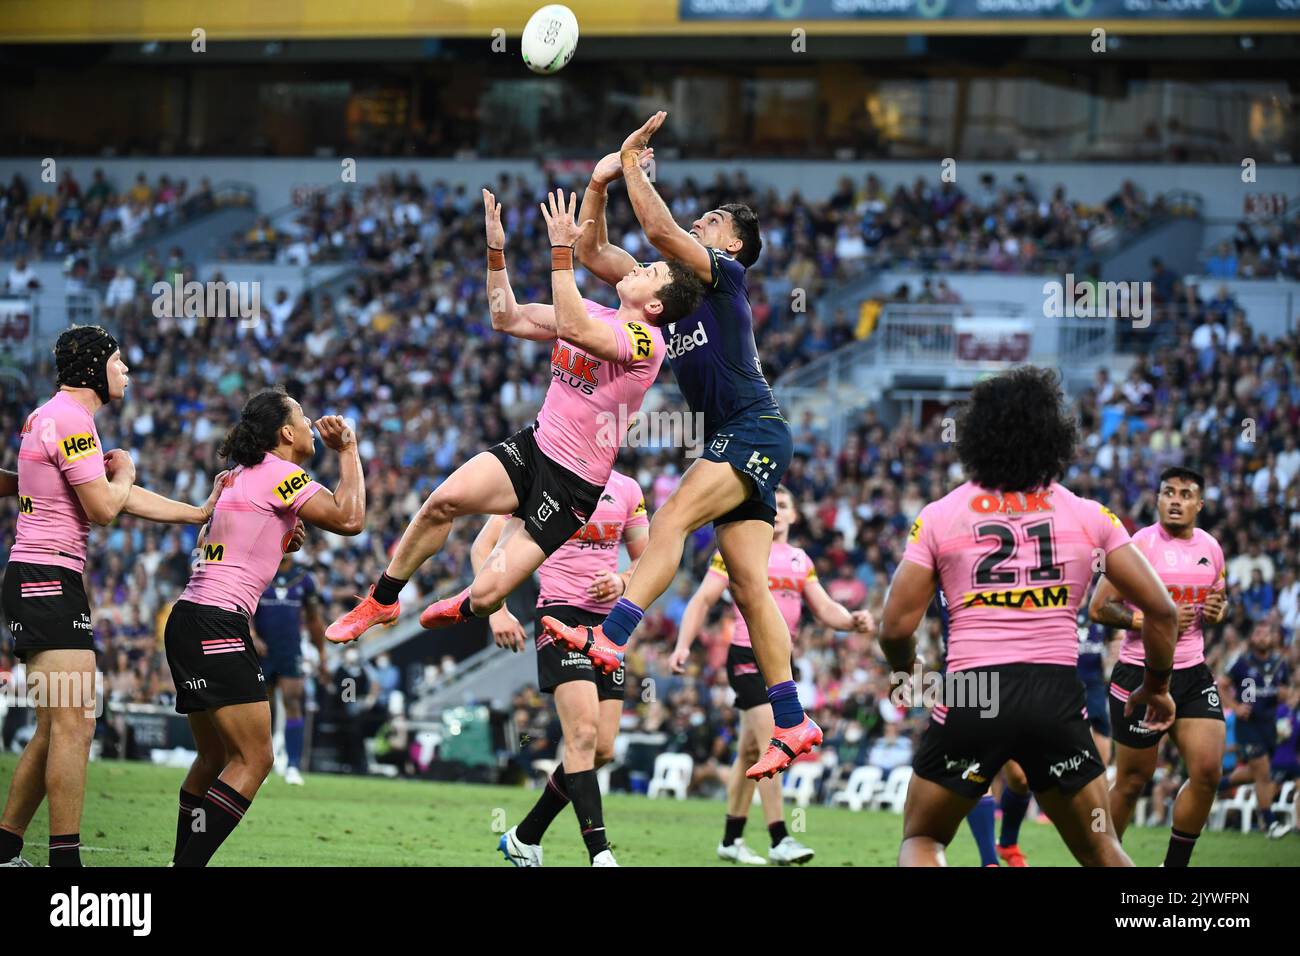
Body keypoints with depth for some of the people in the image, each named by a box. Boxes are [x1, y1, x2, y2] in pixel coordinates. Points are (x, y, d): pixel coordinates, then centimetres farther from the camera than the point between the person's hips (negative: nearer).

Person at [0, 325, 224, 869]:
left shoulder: (50, 417, 21)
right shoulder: (69, 420, -12)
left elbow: (126, 498, 24)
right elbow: (104, 508, -17)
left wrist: (203, 513, 23)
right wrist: (124, 470, 5)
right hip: (49, 578, -11)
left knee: (55, 729, 12)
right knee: (74, 724, -14)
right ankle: (65, 859, -16)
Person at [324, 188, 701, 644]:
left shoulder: (645, 340, -15)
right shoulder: (593, 313, 12)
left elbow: (571, 329, -32)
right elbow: (508, 319, 19)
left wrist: (561, 249, -30)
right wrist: (496, 250, 8)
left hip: (572, 484, -7)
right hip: (533, 446, 7)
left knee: (487, 594, -14)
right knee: (445, 499, -23)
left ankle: (463, 611, 25)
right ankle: (381, 603, -4)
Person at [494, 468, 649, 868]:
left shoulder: (627, 490, 11)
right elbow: (484, 546, -1)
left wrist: (621, 582, -3)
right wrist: (496, 610, -11)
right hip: (561, 614, -6)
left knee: (602, 750, 2)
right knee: (583, 733, -21)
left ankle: (524, 838, 19)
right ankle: (599, 854, -24)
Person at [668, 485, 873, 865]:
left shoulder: (800, 560, 15)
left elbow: (825, 609, 13)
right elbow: (703, 599, -3)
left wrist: (853, 621, -8)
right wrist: (683, 644, -14)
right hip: (747, 658, -7)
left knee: (751, 750, 13)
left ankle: (731, 840, 21)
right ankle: (779, 841, -20)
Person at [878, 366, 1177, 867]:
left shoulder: (938, 516, 3)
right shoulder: (1090, 516, 7)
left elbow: (895, 628, -1)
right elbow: (1160, 610, 6)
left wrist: (908, 672, 21)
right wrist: (1156, 687, 22)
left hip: (971, 695, -1)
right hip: (1058, 696, 1)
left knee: (922, 840, 17)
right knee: (1101, 852, 17)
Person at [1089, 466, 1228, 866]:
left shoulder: (1210, 547, 7)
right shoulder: (1140, 544, -11)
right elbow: (1099, 608, -12)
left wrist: (1218, 609, -1)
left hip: (1192, 674, 5)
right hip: (1141, 675, -5)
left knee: (1208, 772, -6)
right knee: (1132, 782, 2)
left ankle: (1175, 864, 9)